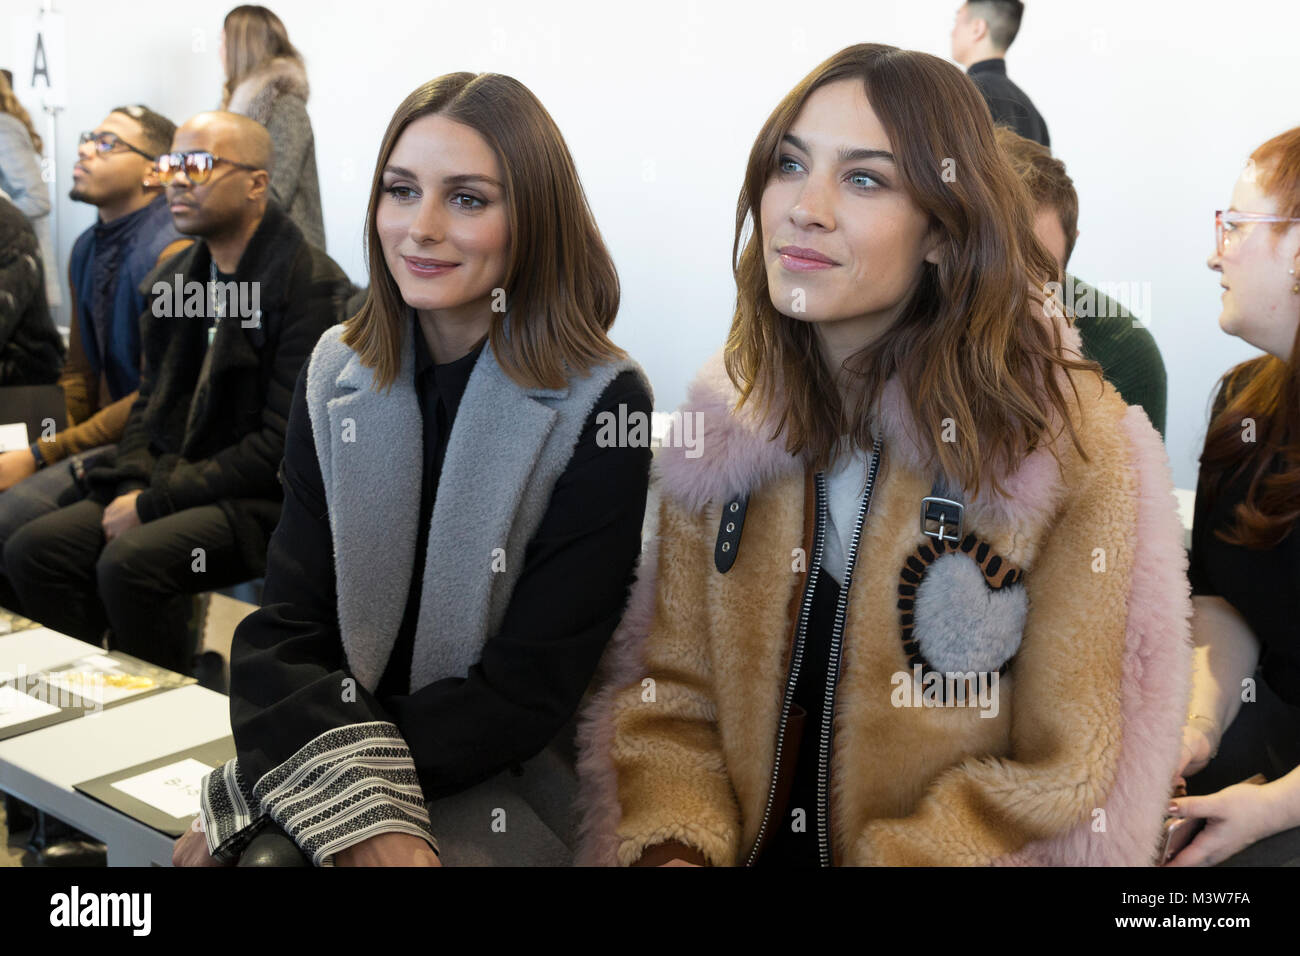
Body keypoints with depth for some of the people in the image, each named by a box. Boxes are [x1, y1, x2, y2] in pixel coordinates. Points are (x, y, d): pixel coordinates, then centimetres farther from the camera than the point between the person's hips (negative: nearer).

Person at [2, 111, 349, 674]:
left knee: (129, 562, -29)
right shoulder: (173, 279, 13)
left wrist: (154, 503, -16)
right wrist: (133, 487, -2)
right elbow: (150, 402, 18)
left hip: (262, 500, -7)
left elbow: (284, 444, -18)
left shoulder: (310, 285, -13)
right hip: (168, 481, 7)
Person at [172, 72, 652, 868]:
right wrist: (358, 803, -22)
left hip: (506, 797, -3)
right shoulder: (336, 381, 3)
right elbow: (283, 631, -2)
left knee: (271, 854, -27)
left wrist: (246, 795, -16)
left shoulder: (602, 405, -11)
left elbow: (527, 692, -13)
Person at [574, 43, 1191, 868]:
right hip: (744, 848, 2)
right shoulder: (728, 424, 0)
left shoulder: (1072, 444, -11)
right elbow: (672, 689, 4)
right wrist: (671, 845, -12)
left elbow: (1056, 778, -9)